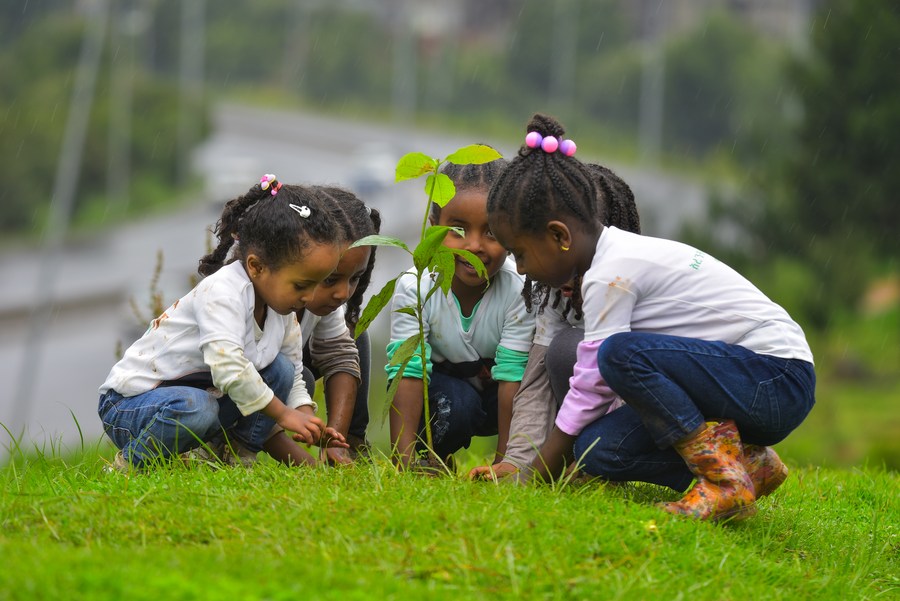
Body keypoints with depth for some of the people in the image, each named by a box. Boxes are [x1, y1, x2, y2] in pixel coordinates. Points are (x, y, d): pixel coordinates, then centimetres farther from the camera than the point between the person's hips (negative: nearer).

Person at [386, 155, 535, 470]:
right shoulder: (413, 288, -25)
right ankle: (431, 459, -3)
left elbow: (513, 375, -28)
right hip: (444, 381, -1)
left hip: (495, 392, 1)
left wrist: (506, 460, -31)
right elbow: (407, 373, -28)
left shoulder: (519, 291, -26)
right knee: (454, 404, -34)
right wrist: (404, 457, -37)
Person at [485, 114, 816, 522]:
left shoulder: (609, 276, -17)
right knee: (599, 449, -4)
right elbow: (592, 388, 15)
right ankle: (749, 464, 6)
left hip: (779, 384, -9)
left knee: (622, 352, -28)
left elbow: (589, 393, -14)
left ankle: (726, 483, -20)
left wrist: (533, 482, -6)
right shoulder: (620, 254, 12)